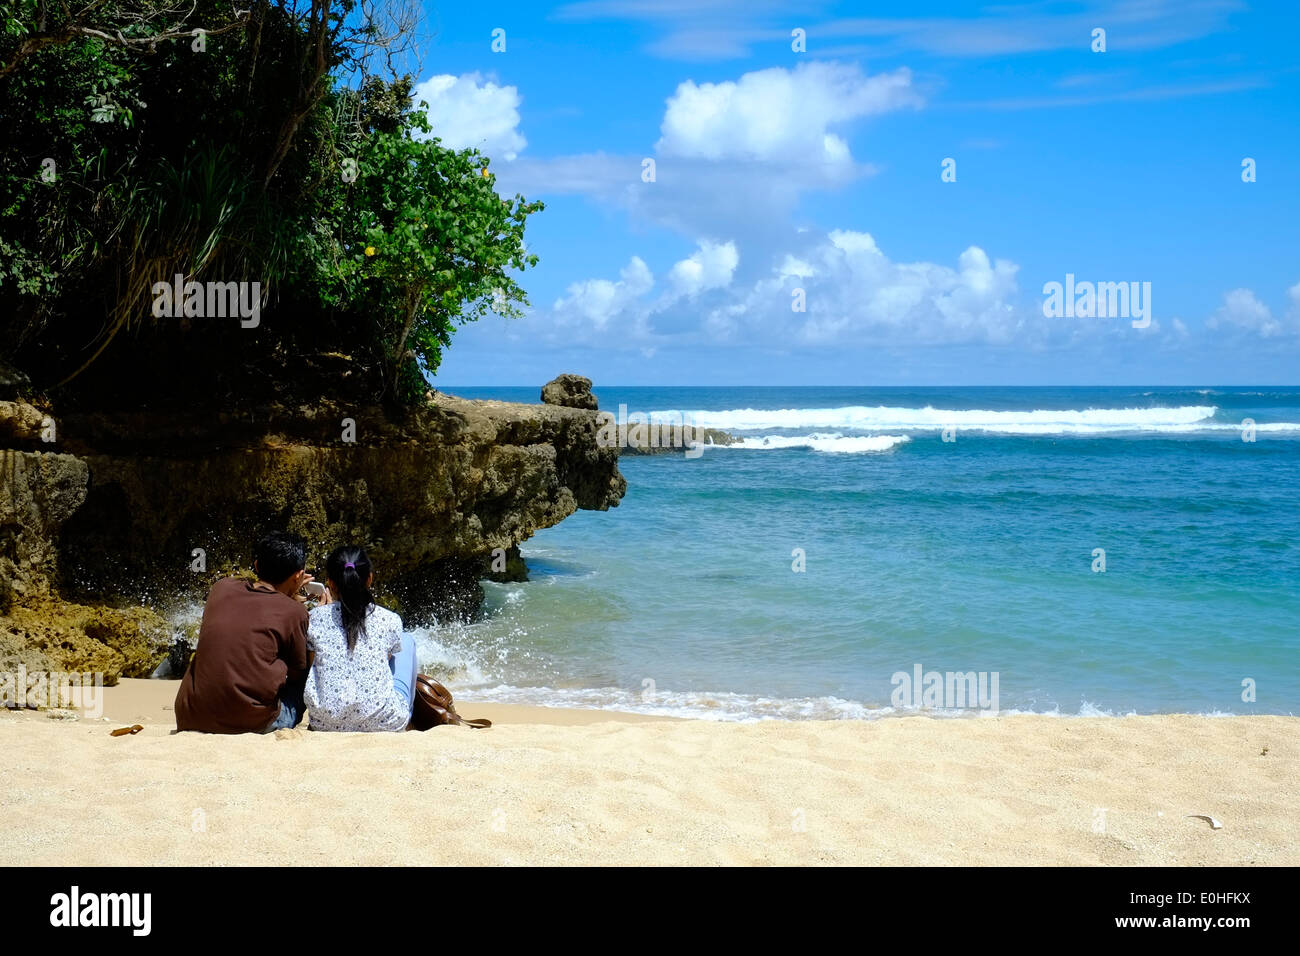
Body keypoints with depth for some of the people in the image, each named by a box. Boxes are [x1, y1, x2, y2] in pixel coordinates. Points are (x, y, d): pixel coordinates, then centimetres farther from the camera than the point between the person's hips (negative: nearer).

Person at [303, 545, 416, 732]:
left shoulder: (316, 618, -3)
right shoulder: (390, 620, -4)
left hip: (326, 724, 2)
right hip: (384, 723, -2)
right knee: (408, 642, 24)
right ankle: (407, 714, 38)